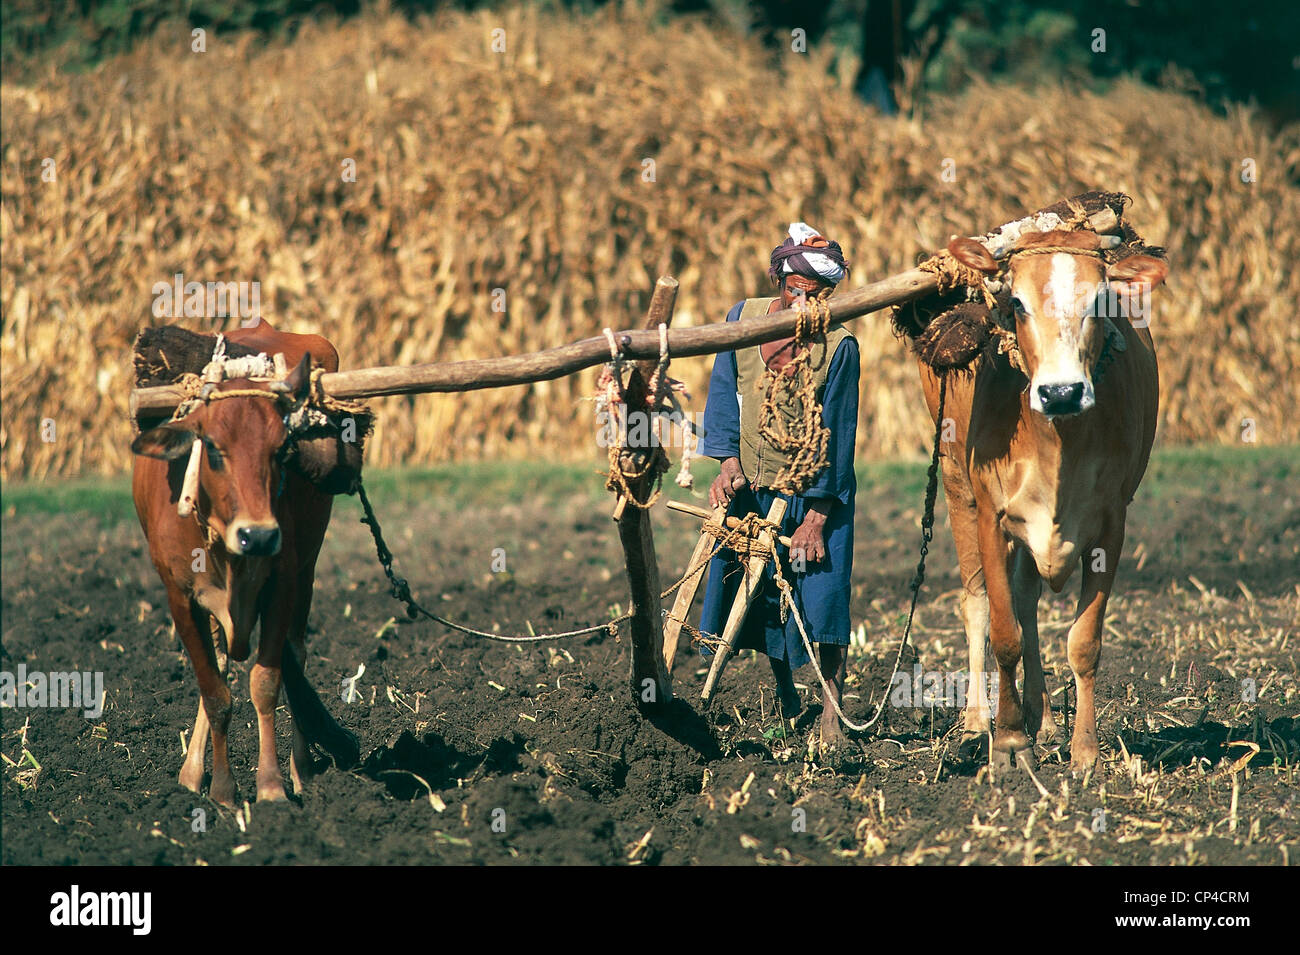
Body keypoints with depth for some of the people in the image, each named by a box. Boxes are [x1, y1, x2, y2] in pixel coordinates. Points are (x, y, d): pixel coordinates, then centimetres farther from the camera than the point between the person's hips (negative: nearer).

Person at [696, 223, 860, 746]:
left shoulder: (838, 346, -15)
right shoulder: (744, 318, -4)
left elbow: (837, 433, -13)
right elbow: (723, 392, 3)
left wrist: (817, 516, -15)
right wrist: (729, 462, -9)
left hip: (816, 490, -4)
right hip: (752, 483, 4)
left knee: (821, 594, -13)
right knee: (762, 596, 8)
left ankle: (832, 716, -5)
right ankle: (785, 701, 29)